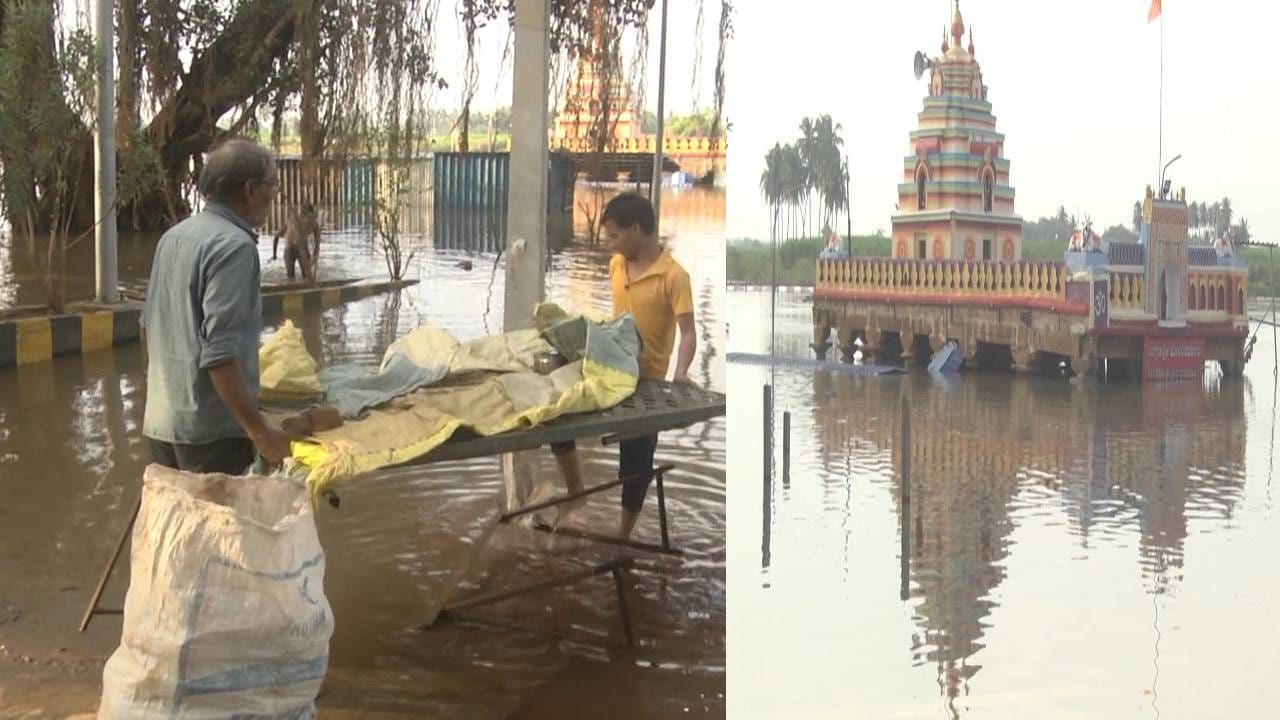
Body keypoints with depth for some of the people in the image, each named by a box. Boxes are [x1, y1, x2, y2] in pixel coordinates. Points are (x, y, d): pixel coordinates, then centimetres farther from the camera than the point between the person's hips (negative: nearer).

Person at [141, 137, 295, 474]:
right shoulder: (234, 245, -16)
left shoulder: (173, 236, 10)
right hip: (210, 429, -9)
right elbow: (220, 353, -23)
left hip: (160, 422, 9)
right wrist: (260, 433, -21)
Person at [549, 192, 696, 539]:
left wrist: (681, 372, -37)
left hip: (647, 380, -6)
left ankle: (622, 538, 21)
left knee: (636, 462, 5)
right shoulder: (616, 265, 3)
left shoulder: (673, 276, -18)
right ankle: (576, 494, 17)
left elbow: (688, 332, -22)